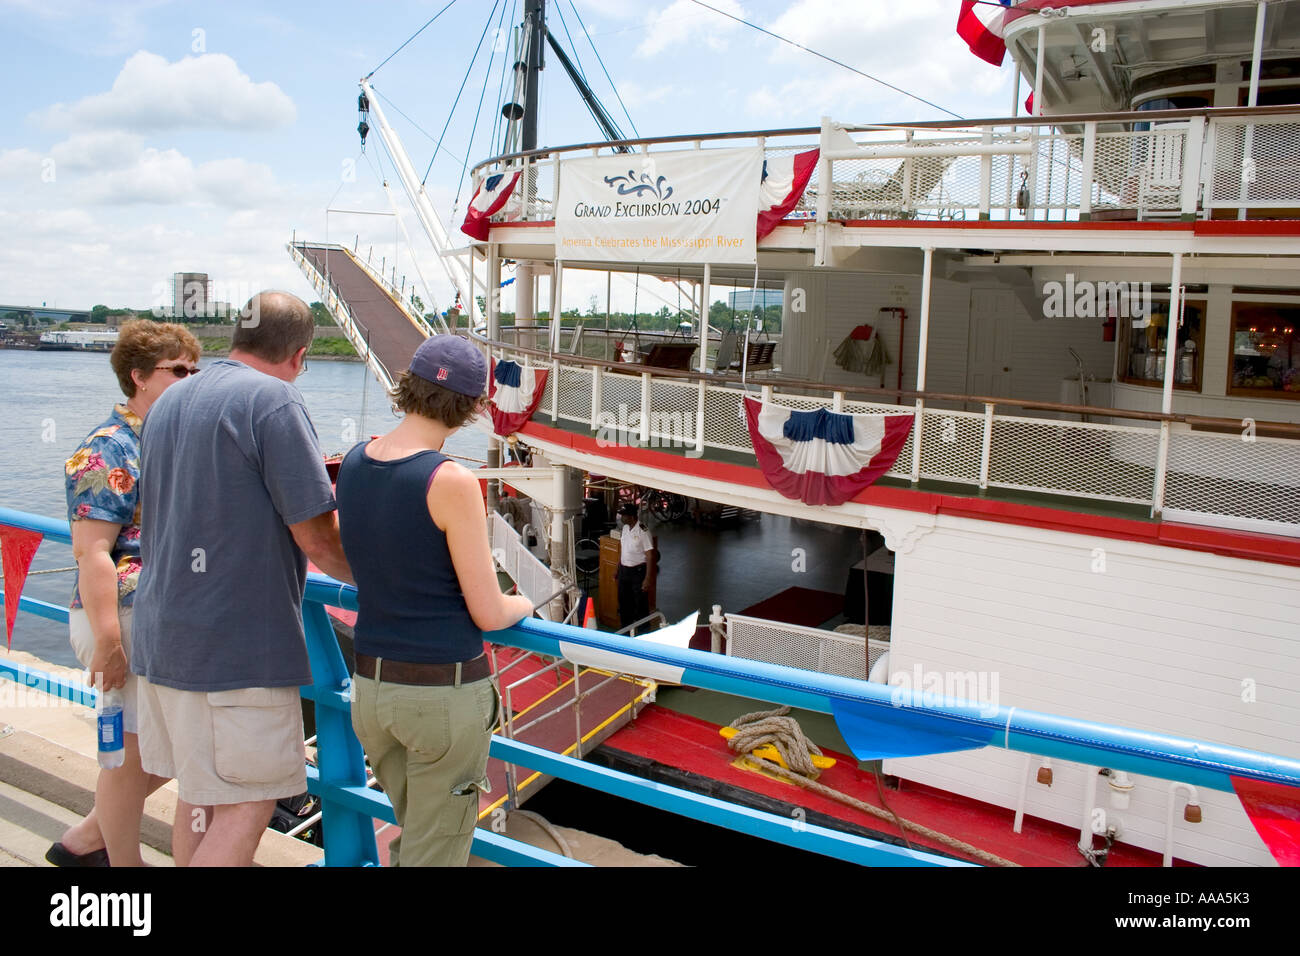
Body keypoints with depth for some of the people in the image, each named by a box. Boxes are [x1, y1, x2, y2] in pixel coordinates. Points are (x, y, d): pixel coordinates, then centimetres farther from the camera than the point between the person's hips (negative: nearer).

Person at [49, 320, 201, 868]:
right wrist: (107, 642, -23)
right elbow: (92, 552, -19)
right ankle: (124, 861, 21)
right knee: (135, 749, 2)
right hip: (126, 618, -9)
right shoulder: (107, 452, -13)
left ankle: (86, 840, 31)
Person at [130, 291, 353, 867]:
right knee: (246, 808, 0)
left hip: (163, 637, 9)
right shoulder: (273, 399, -14)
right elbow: (316, 537, -15)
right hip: (239, 647, -9)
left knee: (198, 796, 19)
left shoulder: (169, 402, 12)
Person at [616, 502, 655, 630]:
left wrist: (648, 579, -22)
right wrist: (618, 569, 19)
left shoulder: (643, 532, -19)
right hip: (624, 570, 7)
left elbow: (650, 557, -19)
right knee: (623, 602, 18)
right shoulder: (625, 528, 4)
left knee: (640, 604, 2)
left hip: (638, 571, -7)